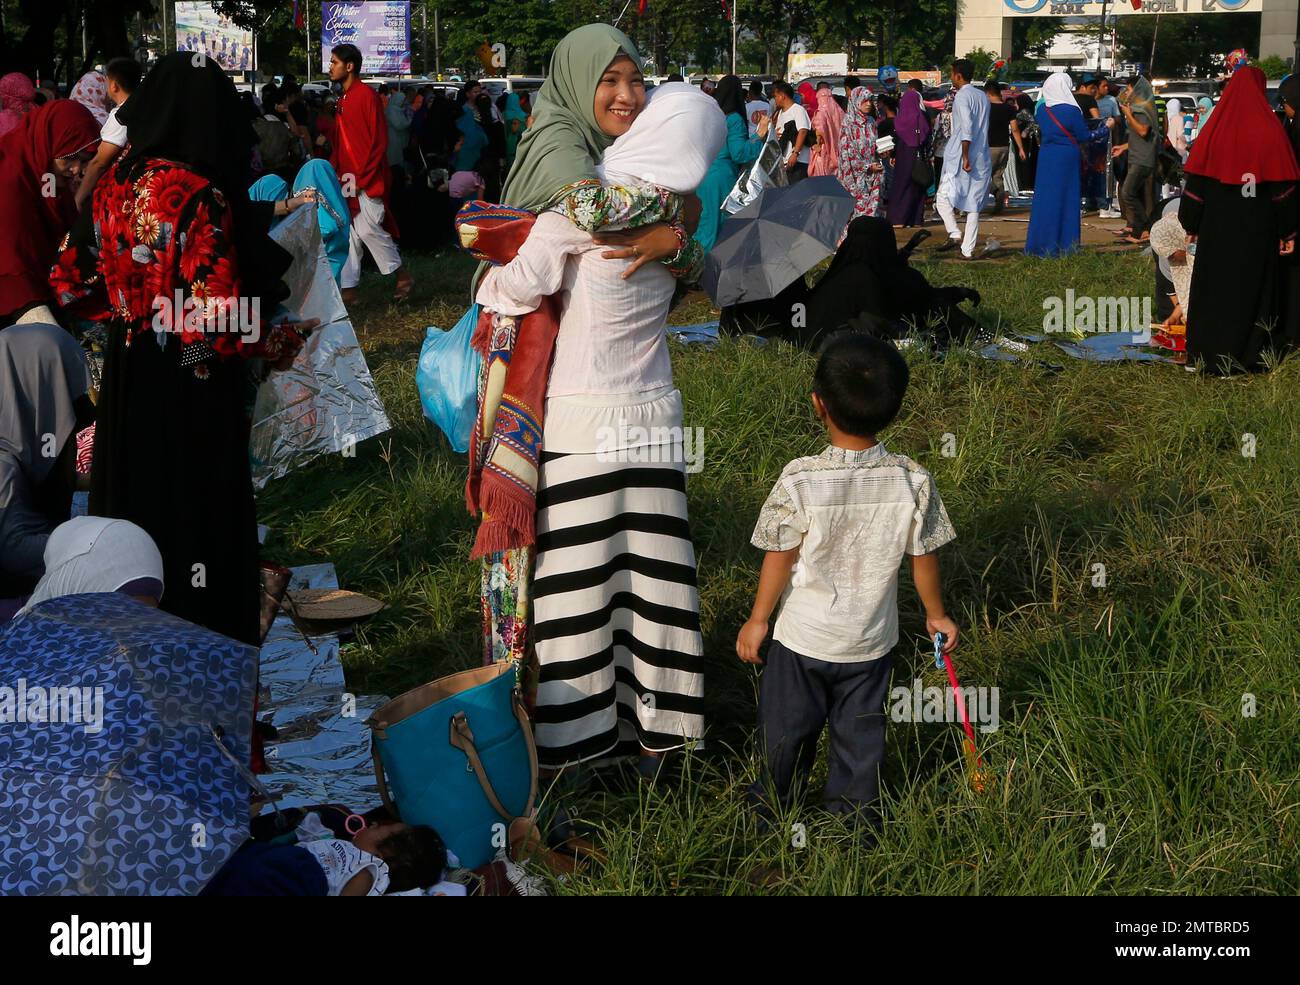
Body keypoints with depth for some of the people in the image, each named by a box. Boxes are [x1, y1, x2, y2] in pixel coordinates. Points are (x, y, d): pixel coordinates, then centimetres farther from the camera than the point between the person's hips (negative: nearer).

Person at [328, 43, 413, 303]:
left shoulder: (366, 95, -10)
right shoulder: (343, 99, 16)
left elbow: (379, 140, -15)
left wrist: (363, 177, -17)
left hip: (367, 180, -8)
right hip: (347, 179, 8)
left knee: (368, 228, -12)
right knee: (349, 232, 5)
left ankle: (402, 276, 4)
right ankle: (348, 288, 7)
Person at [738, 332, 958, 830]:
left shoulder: (799, 481, -24)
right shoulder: (912, 480, -16)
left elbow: (779, 559, -14)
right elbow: (924, 558, -5)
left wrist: (757, 619, 0)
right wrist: (937, 615, 12)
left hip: (803, 637, -2)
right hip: (872, 639, 2)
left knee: (788, 724, 19)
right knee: (861, 725, 20)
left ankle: (775, 801, 38)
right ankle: (856, 807, 34)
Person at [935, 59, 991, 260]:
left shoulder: (962, 97, -10)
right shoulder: (983, 97, 14)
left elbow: (966, 129, -21)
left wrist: (965, 156, -22)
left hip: (959, 159, -7)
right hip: (981, 160, 7)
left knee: (943, 198, 4)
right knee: (973, 205, 7)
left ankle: (954, 234, -13)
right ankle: (968, 249, 5)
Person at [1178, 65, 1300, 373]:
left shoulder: (1216, 128, -4)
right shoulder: (1270, 129, -8)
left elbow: (1196, 180, -2)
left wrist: (1191, 223, 6)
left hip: (1217, 224, 1)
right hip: (1258, 229, -1)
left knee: (1214, 285, 10)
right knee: (1254, 285, 9)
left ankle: (1209, 354, 14)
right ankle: (1249, 354, 12)